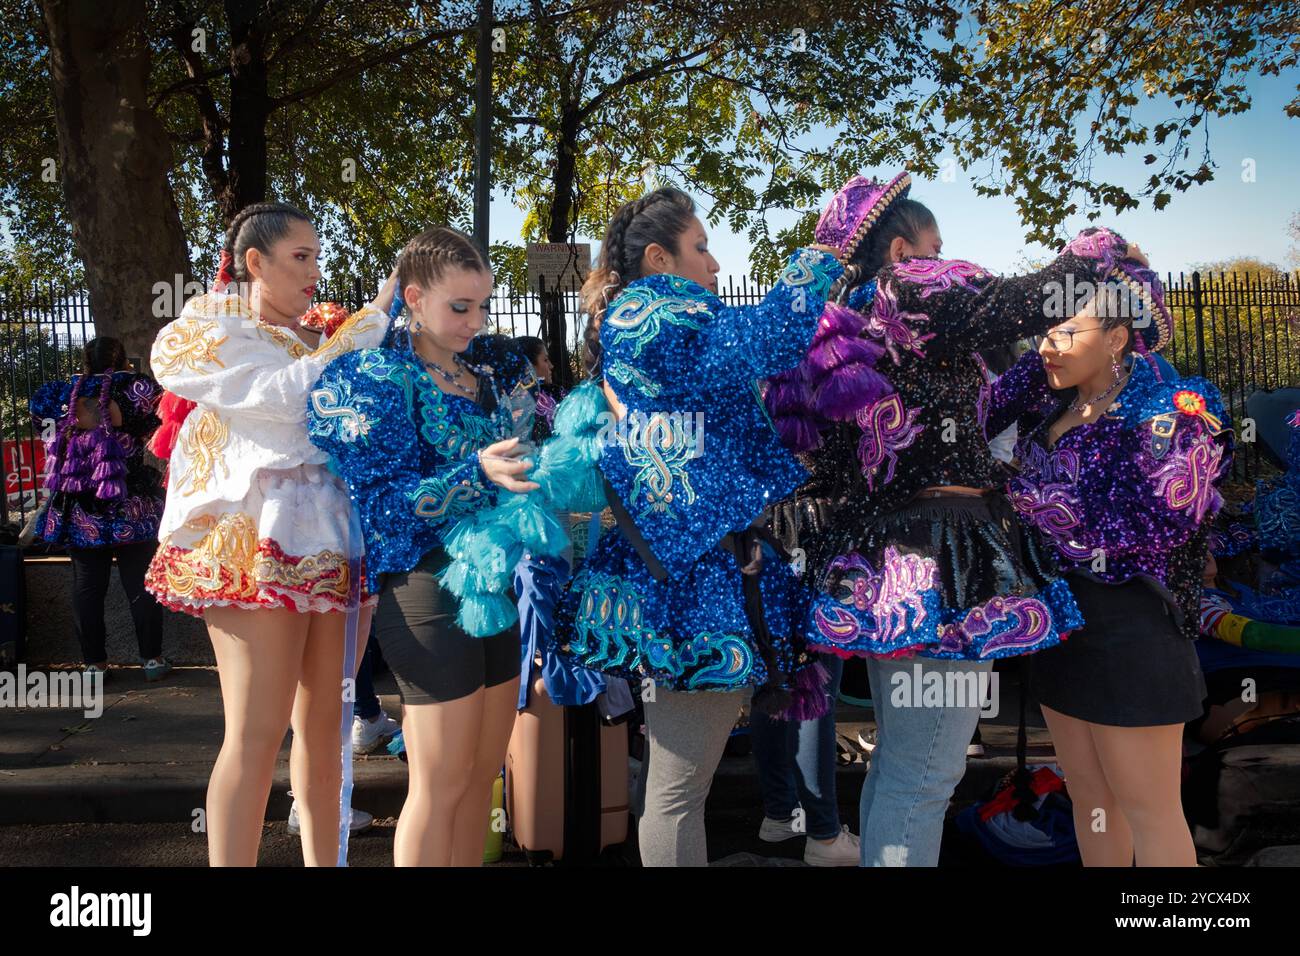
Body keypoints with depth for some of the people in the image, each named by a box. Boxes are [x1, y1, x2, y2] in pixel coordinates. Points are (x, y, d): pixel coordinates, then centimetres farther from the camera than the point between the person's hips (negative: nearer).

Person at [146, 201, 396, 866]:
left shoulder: (317, 344, 23)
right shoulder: (209, 335, 5)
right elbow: (286, 395, -13)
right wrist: (376, 316, -9)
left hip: (335, 547, 6)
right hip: (256, 547, -6)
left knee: (324, 723, 8)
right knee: (258, 731, -9)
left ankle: (323, 861, 17)